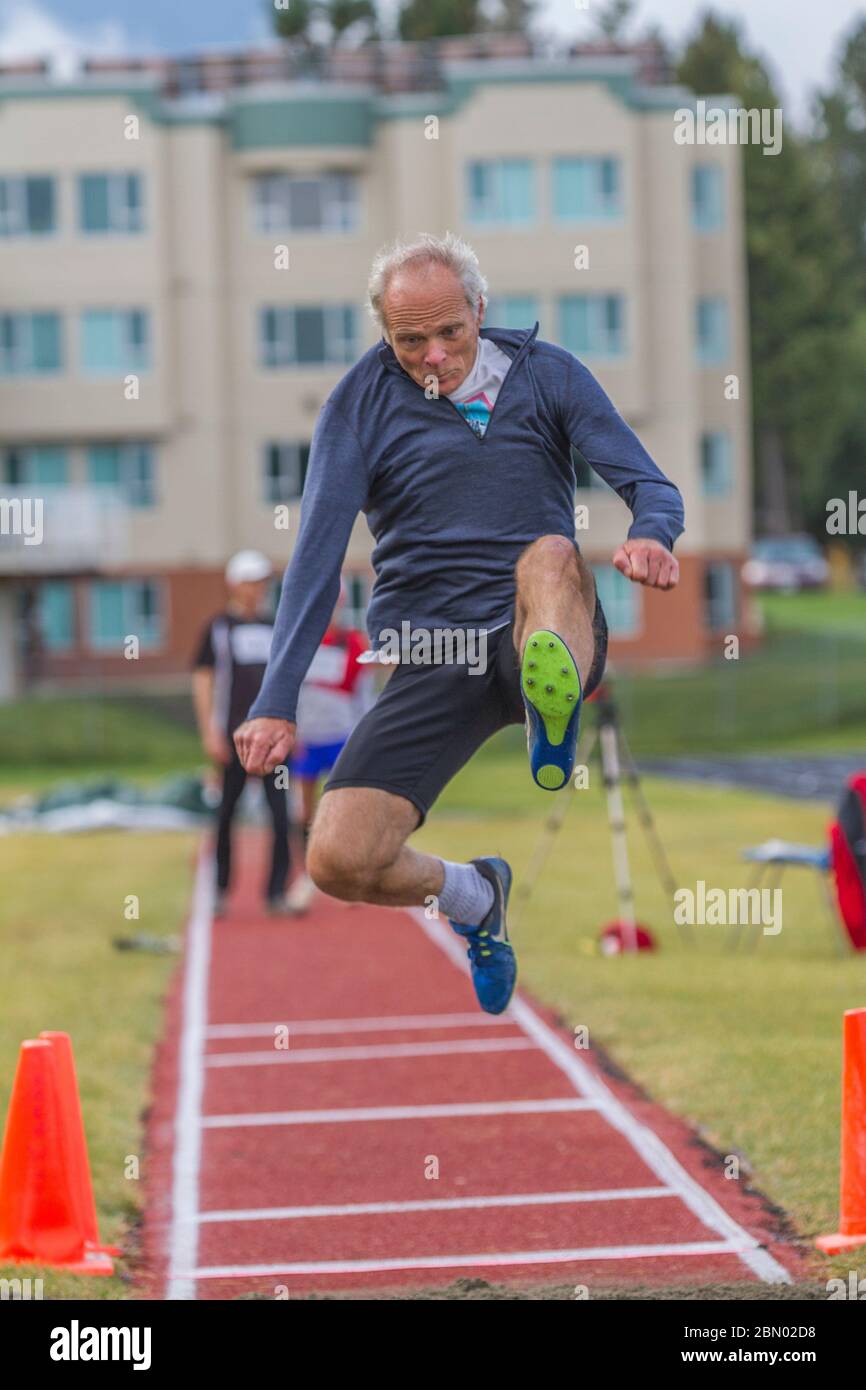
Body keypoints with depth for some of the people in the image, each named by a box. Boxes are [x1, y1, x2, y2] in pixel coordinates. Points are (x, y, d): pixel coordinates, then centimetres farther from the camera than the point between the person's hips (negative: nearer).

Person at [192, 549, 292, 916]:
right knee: (227, 813, 3)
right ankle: (221, 890, 15)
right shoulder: (219, 627, 1)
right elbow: (203, 680, -1)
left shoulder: (275, 626, 13)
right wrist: (210, 732, -9)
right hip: (234, 735, -3)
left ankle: (276, 892, -2)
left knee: (281, 814, -5)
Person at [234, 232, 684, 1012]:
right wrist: (278, 700, -9)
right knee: (338, 859, -16)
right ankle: (469, 895, 15)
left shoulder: (548, 375, 8)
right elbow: (318, 553, -1)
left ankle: (554, 708, -65)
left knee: (550, 557, -36)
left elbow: (652, 486, 3)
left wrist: (652, 536, -23)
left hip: (549, 635, -1)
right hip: (432, 659, 1)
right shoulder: (362, 403, 5)